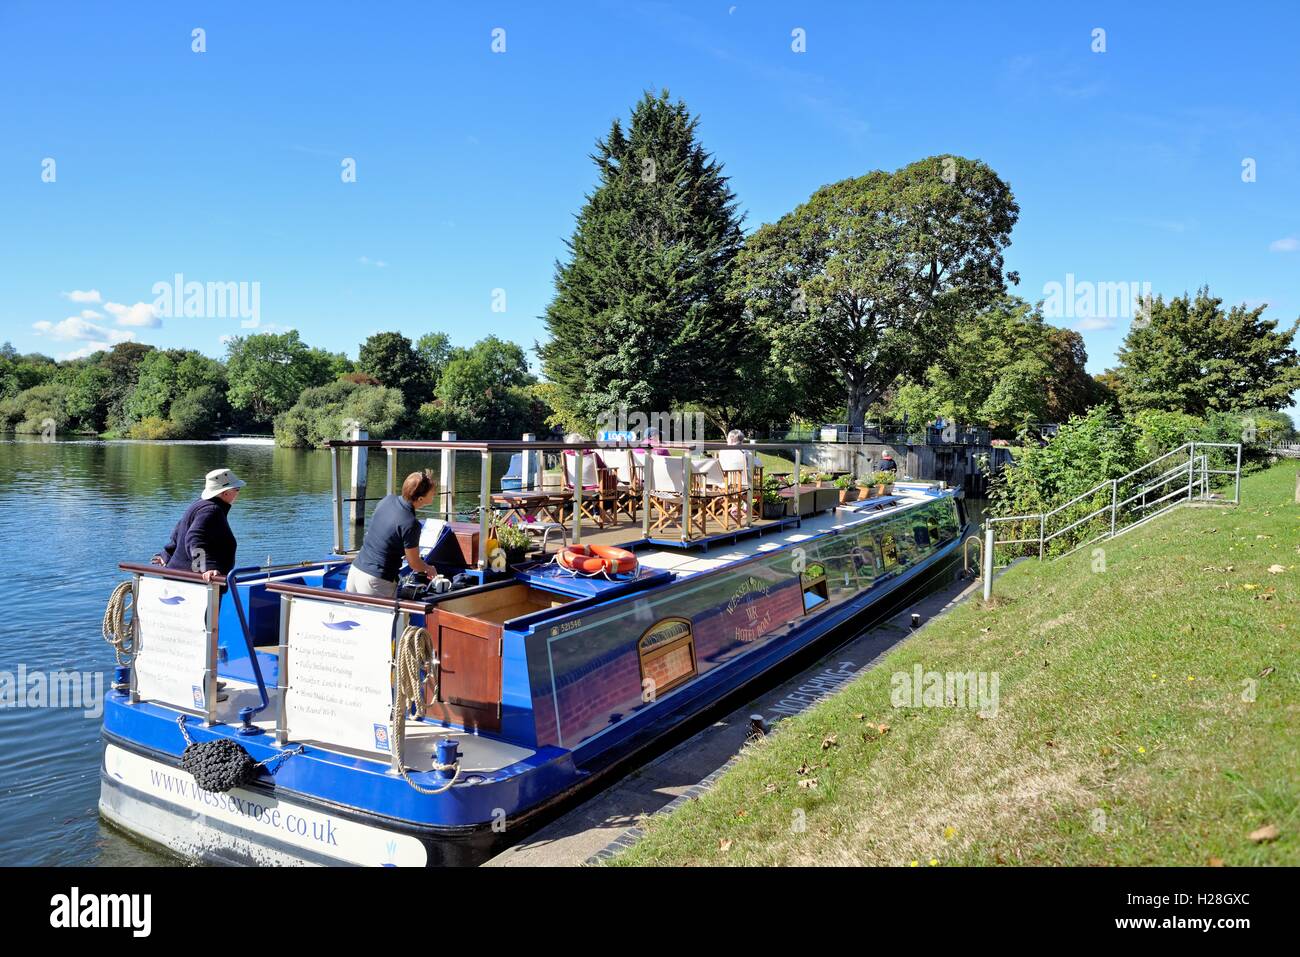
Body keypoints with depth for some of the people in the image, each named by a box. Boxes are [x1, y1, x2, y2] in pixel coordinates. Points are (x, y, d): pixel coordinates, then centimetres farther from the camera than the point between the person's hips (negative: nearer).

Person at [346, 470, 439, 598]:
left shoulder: (387, 500, 1)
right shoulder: (410, 524, -21)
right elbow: (414, 564, -11)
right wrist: (429, 569, 13)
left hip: (356, 568, 8)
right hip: (377, 580, -8)